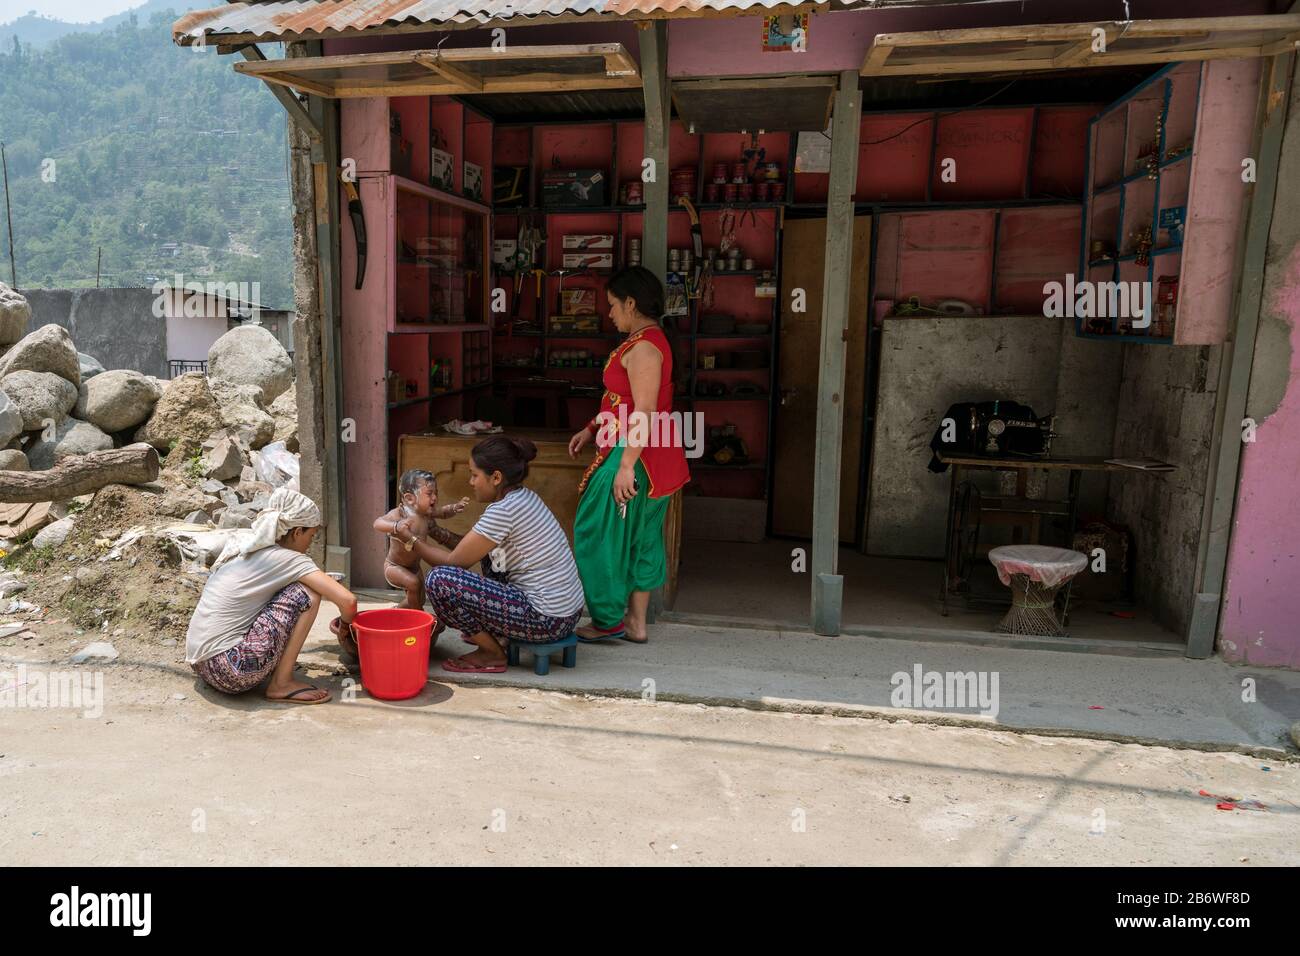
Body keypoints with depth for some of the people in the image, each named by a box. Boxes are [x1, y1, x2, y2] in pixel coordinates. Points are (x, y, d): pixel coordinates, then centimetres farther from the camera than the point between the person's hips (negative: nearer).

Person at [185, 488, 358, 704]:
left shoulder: (241, 541, 11)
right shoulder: (289, 560, -9)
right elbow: (348, 601, -17)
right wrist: (347, 623, 8)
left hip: (199, 665, 9)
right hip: (231, 672, -9)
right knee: (306, 593, -8)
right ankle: (281, 684, -4)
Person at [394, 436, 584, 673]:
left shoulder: (503, 511, -18)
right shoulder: (525, 497, 9)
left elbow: (454, 561, -9)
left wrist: (412, 540, 4)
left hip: (546, 619, -10)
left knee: (439, 580, -14)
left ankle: (493, 654, 2)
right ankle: (491, 634, 23)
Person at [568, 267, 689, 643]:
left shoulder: (643, 347, -18)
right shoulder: (645, 341, 15)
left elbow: (644, 413, -24)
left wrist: (626, 466, -26)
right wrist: (591, 429, 21)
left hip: (635, 457, -10)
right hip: (651, 458, 10)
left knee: (602, 535, 0)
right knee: (640, 538, 13)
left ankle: (610, 620, 9)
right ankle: (634, 622, 22)